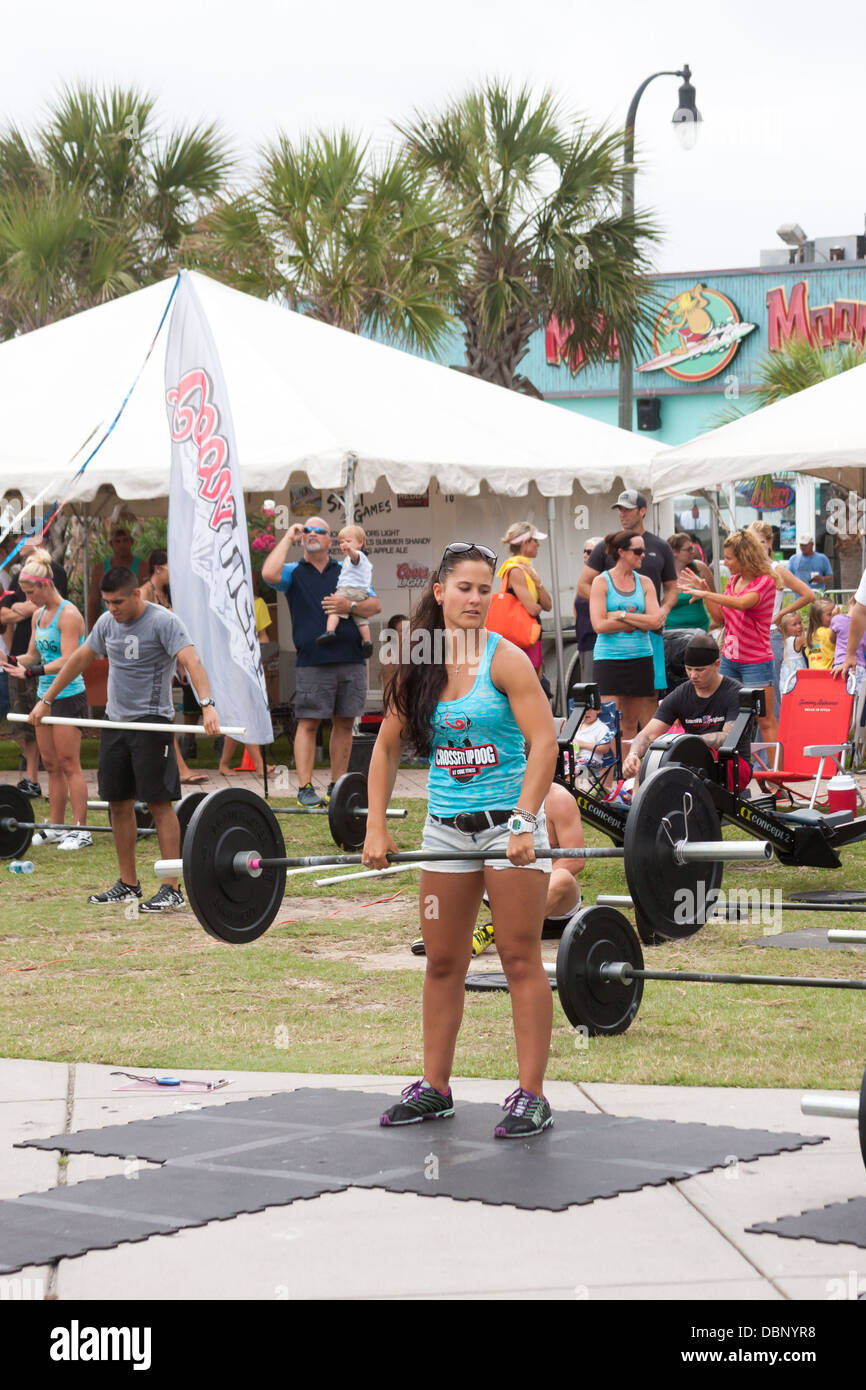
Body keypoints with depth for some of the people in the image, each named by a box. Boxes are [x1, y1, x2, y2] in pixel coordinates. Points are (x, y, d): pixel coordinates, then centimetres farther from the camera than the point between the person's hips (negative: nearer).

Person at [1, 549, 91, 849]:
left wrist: (31, 672, -28)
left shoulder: (68, 615, -14)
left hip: (69, 696, -8)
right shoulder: (38, 615, 12)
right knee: (51, 765, 10)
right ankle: (56, 827, 17)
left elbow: (68, 660, -21)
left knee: (68, 764, -7)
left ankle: (81, 829, -4)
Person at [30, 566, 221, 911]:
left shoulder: (163, 621, -14)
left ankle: (171, 888, -9)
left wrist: (207, 705, -42)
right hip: (115, 723, 7)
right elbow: (80, 658, 21)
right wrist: (46, 700, 23)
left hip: (151, 723, -7)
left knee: (159, 802, -9)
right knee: (119, 804, 10)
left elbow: (192, 661, -26)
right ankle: (128, 884, 20)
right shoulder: (107, 623, 9)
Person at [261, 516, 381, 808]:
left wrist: (350, 605, -6)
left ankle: (337, 786, 11)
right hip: (312, 661, -3)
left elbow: (376, 606, 14)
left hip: (351, 660, 3)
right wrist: (288, 538, -3)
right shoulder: (294, 572, 10)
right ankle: (305, 787, -5)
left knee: (344, 723, 5)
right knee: (308, 723, -6)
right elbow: (269, 573, -13)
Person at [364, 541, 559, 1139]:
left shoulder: (505, 659, -10)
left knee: (521, 959, -3)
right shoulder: (417, 667, 4)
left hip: (510, 821, -5)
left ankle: (531, 1095, 1)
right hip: (447, 827, 5)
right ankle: (435, 1088, 21)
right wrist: (377, 828, 2)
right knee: (443, 961, 11)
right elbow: (387, 748, 10)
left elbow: (544, 742, -17)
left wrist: (524, 824, -25)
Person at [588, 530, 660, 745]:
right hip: (609, 657, -4)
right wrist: (637, 622, -7)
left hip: (640, 657, 4)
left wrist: (621, 615, -11)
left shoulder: (644, 582, 10)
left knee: (631, 722, 6)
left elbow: (655, 621, -2)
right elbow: (599, 625, -11)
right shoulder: (601, 582, -1)